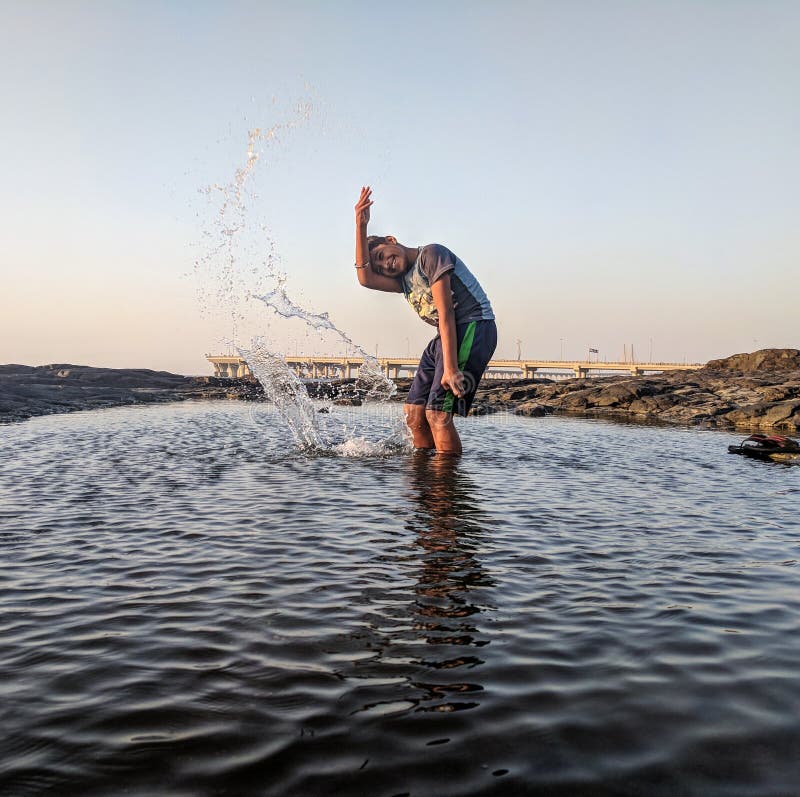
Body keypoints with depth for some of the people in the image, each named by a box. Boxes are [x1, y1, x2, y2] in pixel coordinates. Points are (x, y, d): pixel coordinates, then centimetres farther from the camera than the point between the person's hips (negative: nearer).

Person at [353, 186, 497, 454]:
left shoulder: (430, 254, -8)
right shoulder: (404, 280, 19)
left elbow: (445, 314, -17)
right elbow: (365, 278, 1)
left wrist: (450, 368, -23)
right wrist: (360, 226, -3)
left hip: (474, 327, -10)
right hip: (447, 335, 10)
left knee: (438, 413, -18)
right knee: (414, 412, 8)